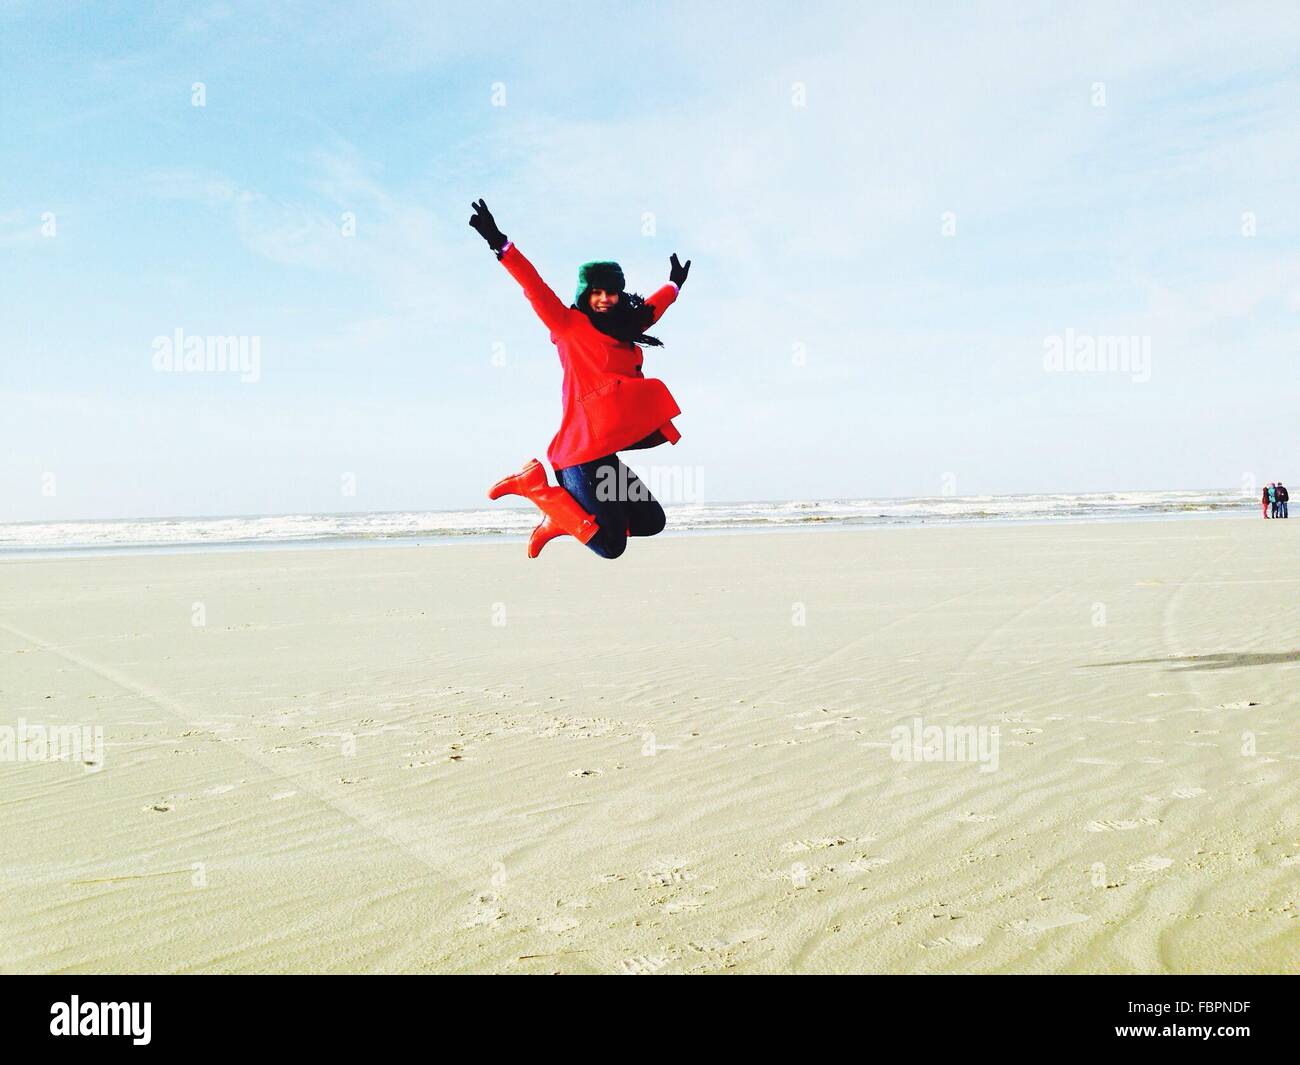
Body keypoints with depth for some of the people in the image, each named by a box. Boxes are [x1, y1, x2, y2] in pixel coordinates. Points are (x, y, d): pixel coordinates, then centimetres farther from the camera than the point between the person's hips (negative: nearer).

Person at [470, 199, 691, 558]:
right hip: (584, 452, -9)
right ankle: (535, 485, 0)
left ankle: (561, 520, 17)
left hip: (604, 453, 9)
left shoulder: (623, 328, 17)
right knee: (611, 547, -12)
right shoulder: (570, 325, -3)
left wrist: (674, 284, 53)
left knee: (650, 522, 11)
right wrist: (502, 246, -25)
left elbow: (650, 308, 37)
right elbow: (536, 288, -14)